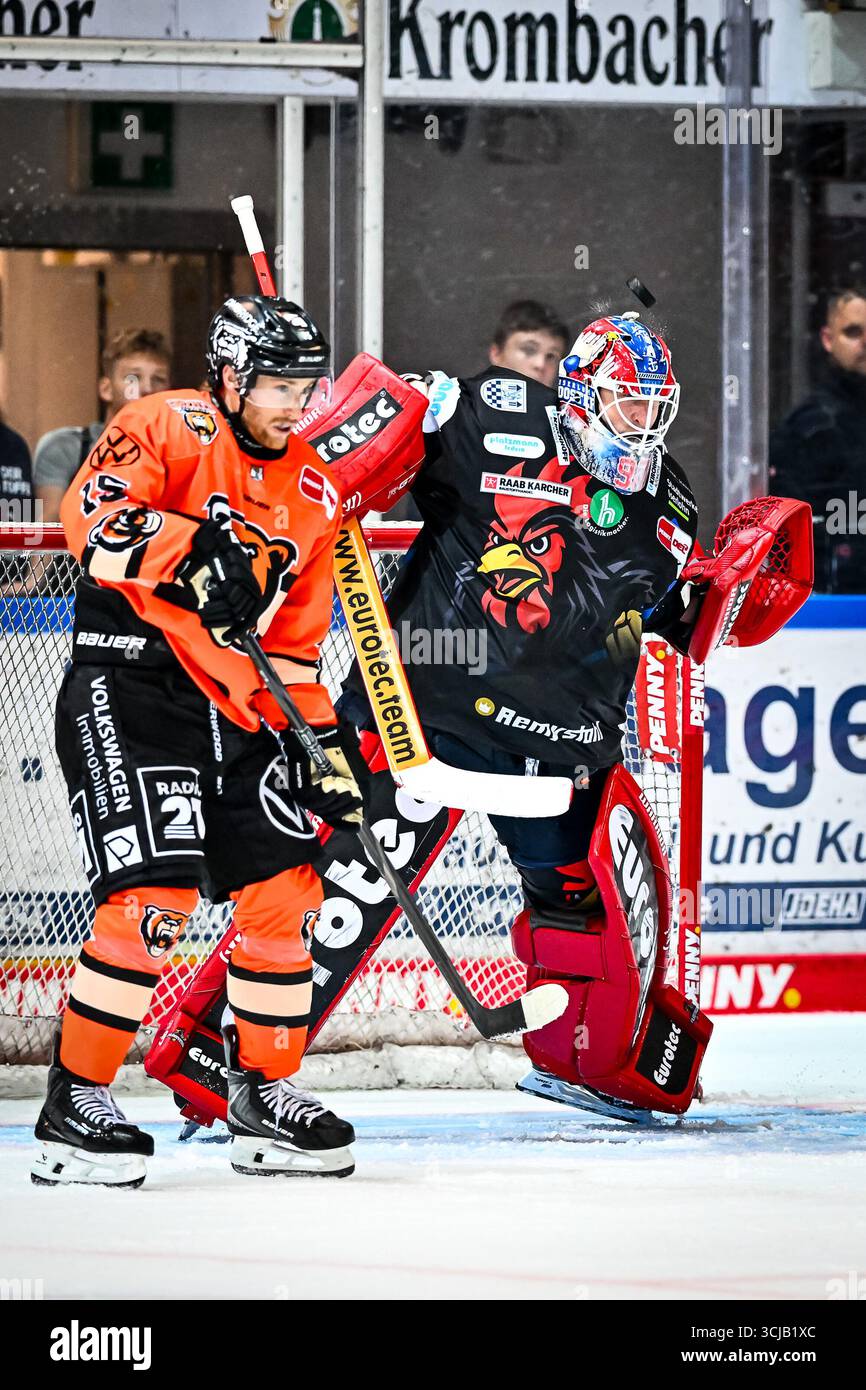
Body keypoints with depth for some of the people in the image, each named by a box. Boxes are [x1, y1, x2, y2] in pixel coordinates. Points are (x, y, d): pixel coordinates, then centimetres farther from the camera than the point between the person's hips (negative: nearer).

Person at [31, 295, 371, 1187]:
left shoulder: (314, 493, 14)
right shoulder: (169, 428, -7)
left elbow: (295, 641, 18)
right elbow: (94, 515, -23)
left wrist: (325, 742, 10)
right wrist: (193, 555, -35)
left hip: (236, 705, 7)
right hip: (128, 685, -7)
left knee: (283, 892, 4)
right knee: (155, 895, -17)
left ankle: (264, 1097, 20)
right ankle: (74, 1109, -8)